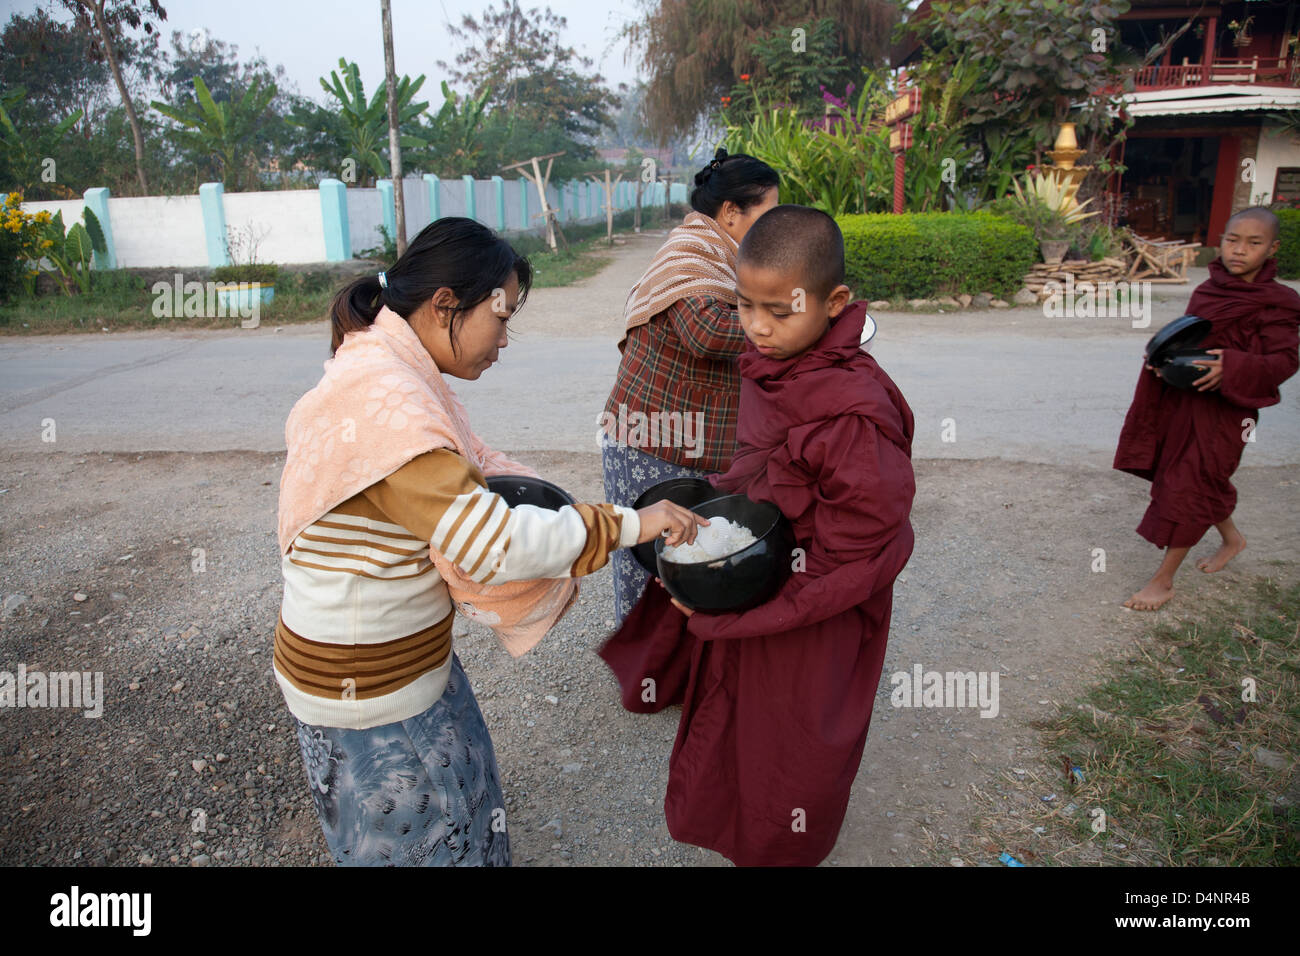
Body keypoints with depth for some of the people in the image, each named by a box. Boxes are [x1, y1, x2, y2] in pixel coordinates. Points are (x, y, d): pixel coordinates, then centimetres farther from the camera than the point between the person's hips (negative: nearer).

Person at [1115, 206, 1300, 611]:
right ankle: (1231, 538, 49)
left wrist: (1232, 366, -31)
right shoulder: (1207, 290, 5)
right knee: (1205, 483, 21)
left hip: (1223, 409, -6)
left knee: (1189, 488, -4)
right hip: (1181, 399, 6)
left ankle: (1163, 581, 7)